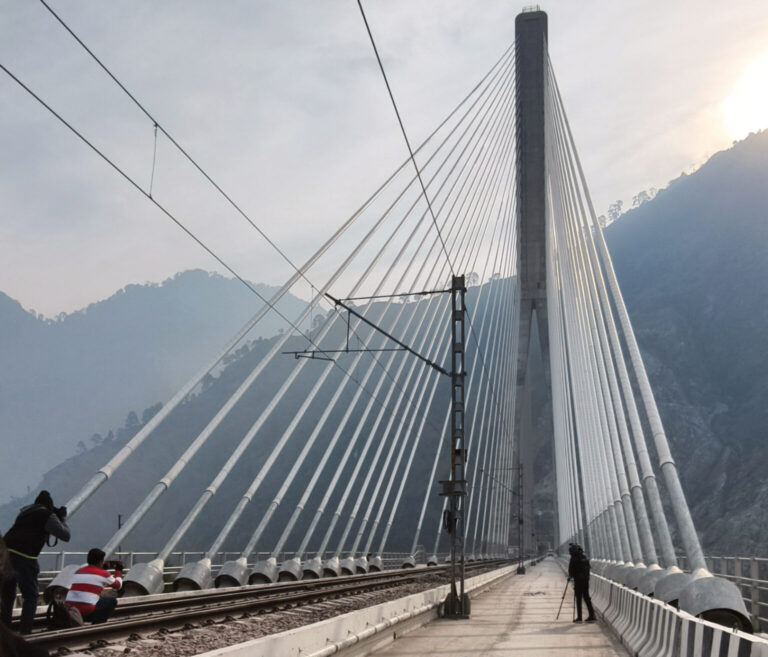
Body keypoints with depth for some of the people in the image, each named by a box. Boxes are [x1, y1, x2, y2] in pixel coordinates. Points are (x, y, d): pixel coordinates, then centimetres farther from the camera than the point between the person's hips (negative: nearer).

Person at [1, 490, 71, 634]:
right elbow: (65, 535, 3)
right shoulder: (47, 516, 4)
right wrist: (62, 518, 19)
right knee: (30, 597, 5)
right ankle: (25, 632, -2)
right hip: (23, 557, -6)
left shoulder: (25, 511, 24)